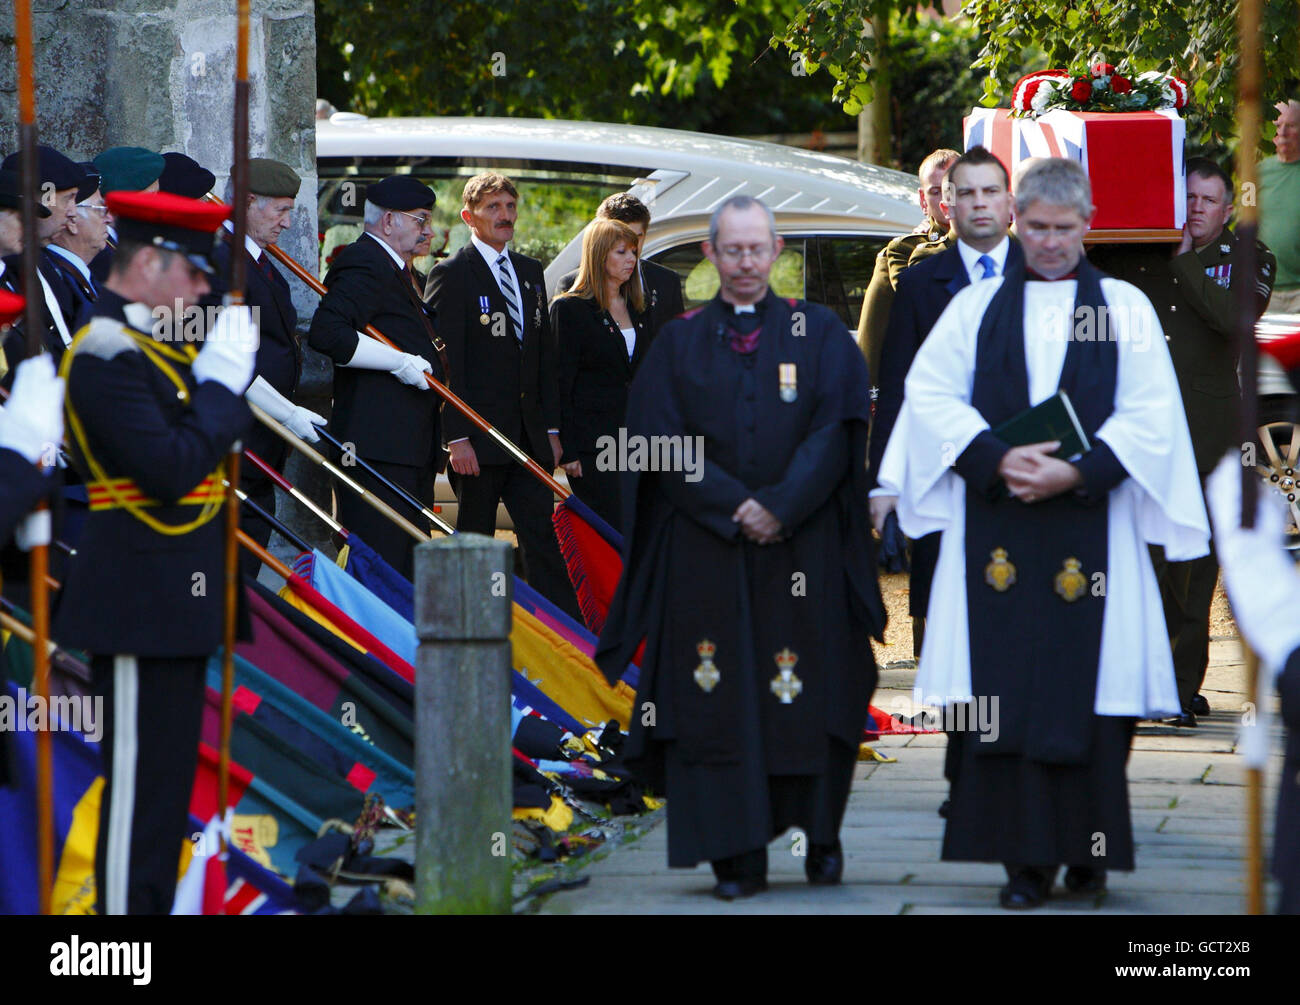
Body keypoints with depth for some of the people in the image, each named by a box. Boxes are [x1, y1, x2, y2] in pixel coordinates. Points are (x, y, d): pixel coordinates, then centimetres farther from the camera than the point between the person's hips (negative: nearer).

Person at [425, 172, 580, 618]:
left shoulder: (530, 272, 15)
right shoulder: (451, 274, -5)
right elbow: (446, 363, -10)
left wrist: (551, 427, 10)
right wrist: (456, 438, -16)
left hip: (530, 437, 6)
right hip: (479, 438, -6)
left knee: (543, 539, 1)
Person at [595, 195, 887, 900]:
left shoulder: (818, 333, 8)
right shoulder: (679, 343, 9)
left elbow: (836, 430, -2)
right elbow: (665, 445, 0)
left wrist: (781, 506, -13)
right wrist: (733, 507, -12)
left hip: (804, 548, 0)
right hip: (706, 550, 0)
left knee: (810, 696, 0)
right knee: (718, 701, -5)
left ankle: (821, 837, 15)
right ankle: (737, 858, -4)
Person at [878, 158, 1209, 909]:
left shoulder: (1125, 308, 8)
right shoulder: (977, 308, 12)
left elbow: (1149, 411, 0)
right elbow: (931, 392, 4)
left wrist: (1077, 472, -13)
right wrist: (996, 459, -11)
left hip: (1092, 523, -1)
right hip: (998, 523, 1)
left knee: (1090, 683, -2)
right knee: (1007, 691, -4)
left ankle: (1089, 847, 8)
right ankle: (1026, 857, -2)